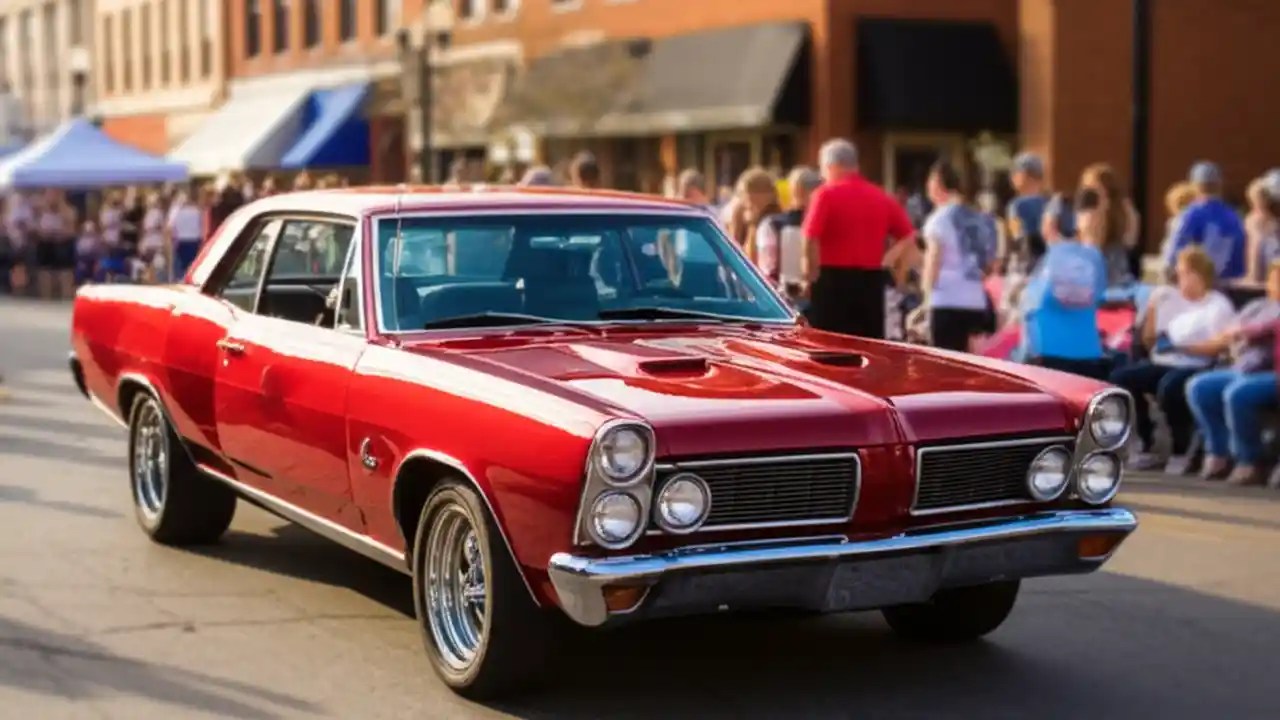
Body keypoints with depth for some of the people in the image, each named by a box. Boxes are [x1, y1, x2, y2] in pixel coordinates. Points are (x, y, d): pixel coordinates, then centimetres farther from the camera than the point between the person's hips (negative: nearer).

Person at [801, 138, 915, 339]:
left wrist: (810, 277, -5)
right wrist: (887, 263, 14)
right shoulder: (881, 197, 11)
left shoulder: (826, 194, -5)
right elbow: (908, 235, 11)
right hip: (872, 281, 5)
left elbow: (811, 240, -14)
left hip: (833, 280, -5)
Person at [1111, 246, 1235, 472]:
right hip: (1161, 364, 6)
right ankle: (1146, 447, -10)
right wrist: (1152, 310, 3)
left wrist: (1181, 347, -18)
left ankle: (1180, 452, -18)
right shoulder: (1169, 298, 19)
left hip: (1196, 368, -6)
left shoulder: (1217, 305, 2)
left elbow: (1220, 346, -11)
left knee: (1169, 386, -38)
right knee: (1120, 378, -19)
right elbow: (1148, 341, 18)